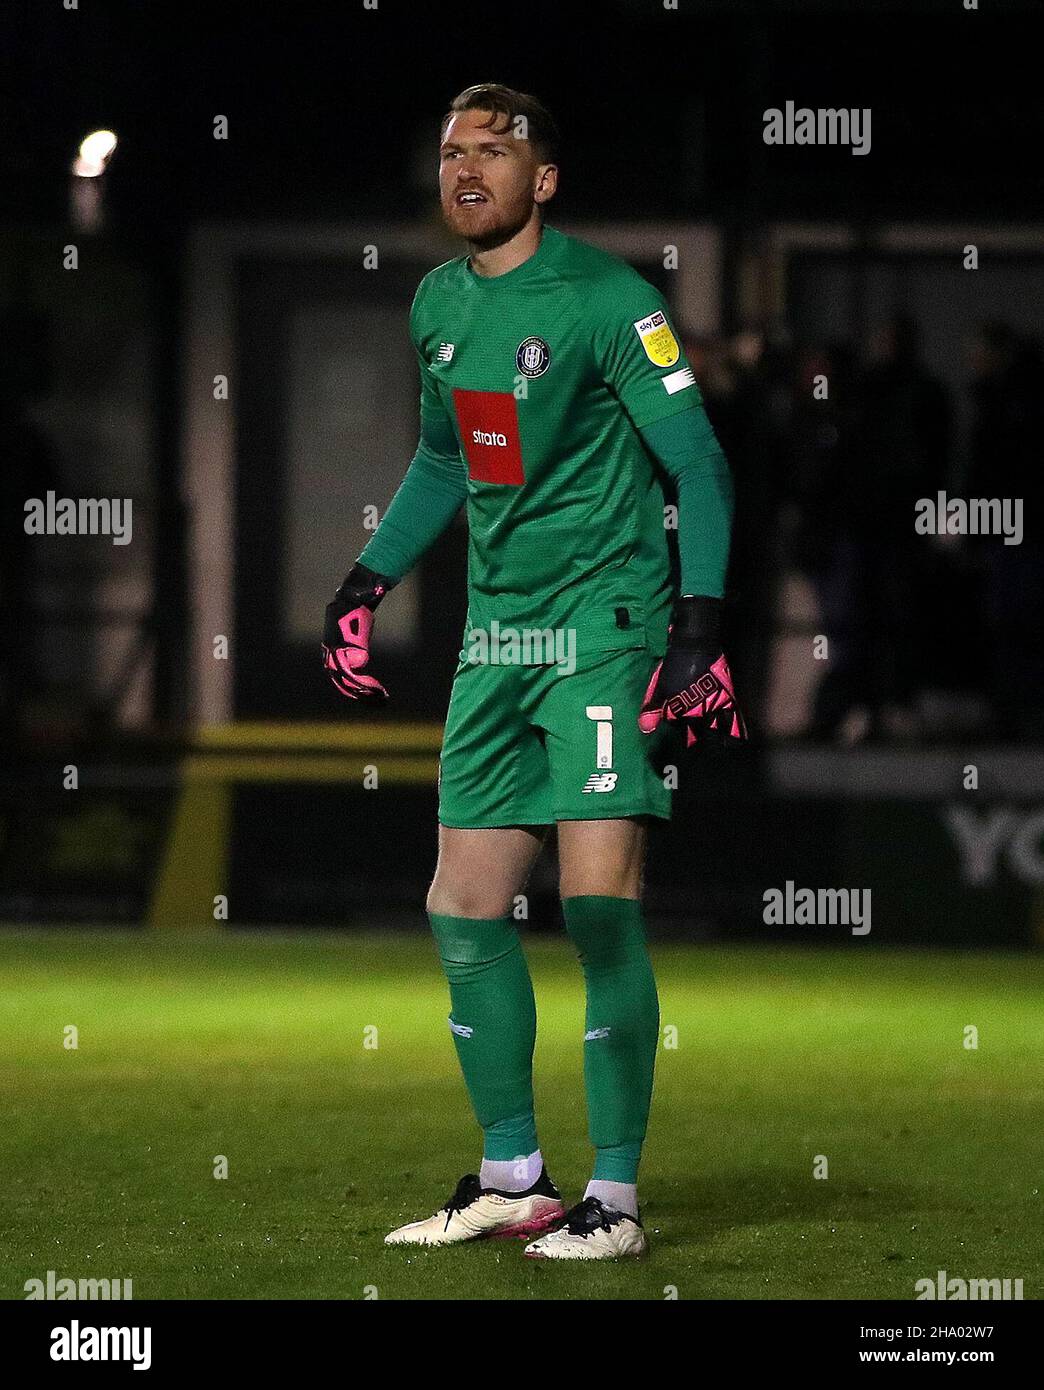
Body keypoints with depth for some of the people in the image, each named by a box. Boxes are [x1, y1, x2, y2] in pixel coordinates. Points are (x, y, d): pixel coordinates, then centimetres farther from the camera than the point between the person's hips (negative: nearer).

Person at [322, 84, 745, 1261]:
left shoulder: (606, 301, -10)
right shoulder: (439, 304, 11)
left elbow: (700, 466, -9)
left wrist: (702, 620, -18)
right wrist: (366, 583, 23)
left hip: (604, 622, -7)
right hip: (496, 633, 7)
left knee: (598, 904, -14)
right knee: (464, 911, 5)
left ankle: (616, 1195, -7)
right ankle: (512, 1178, 18)